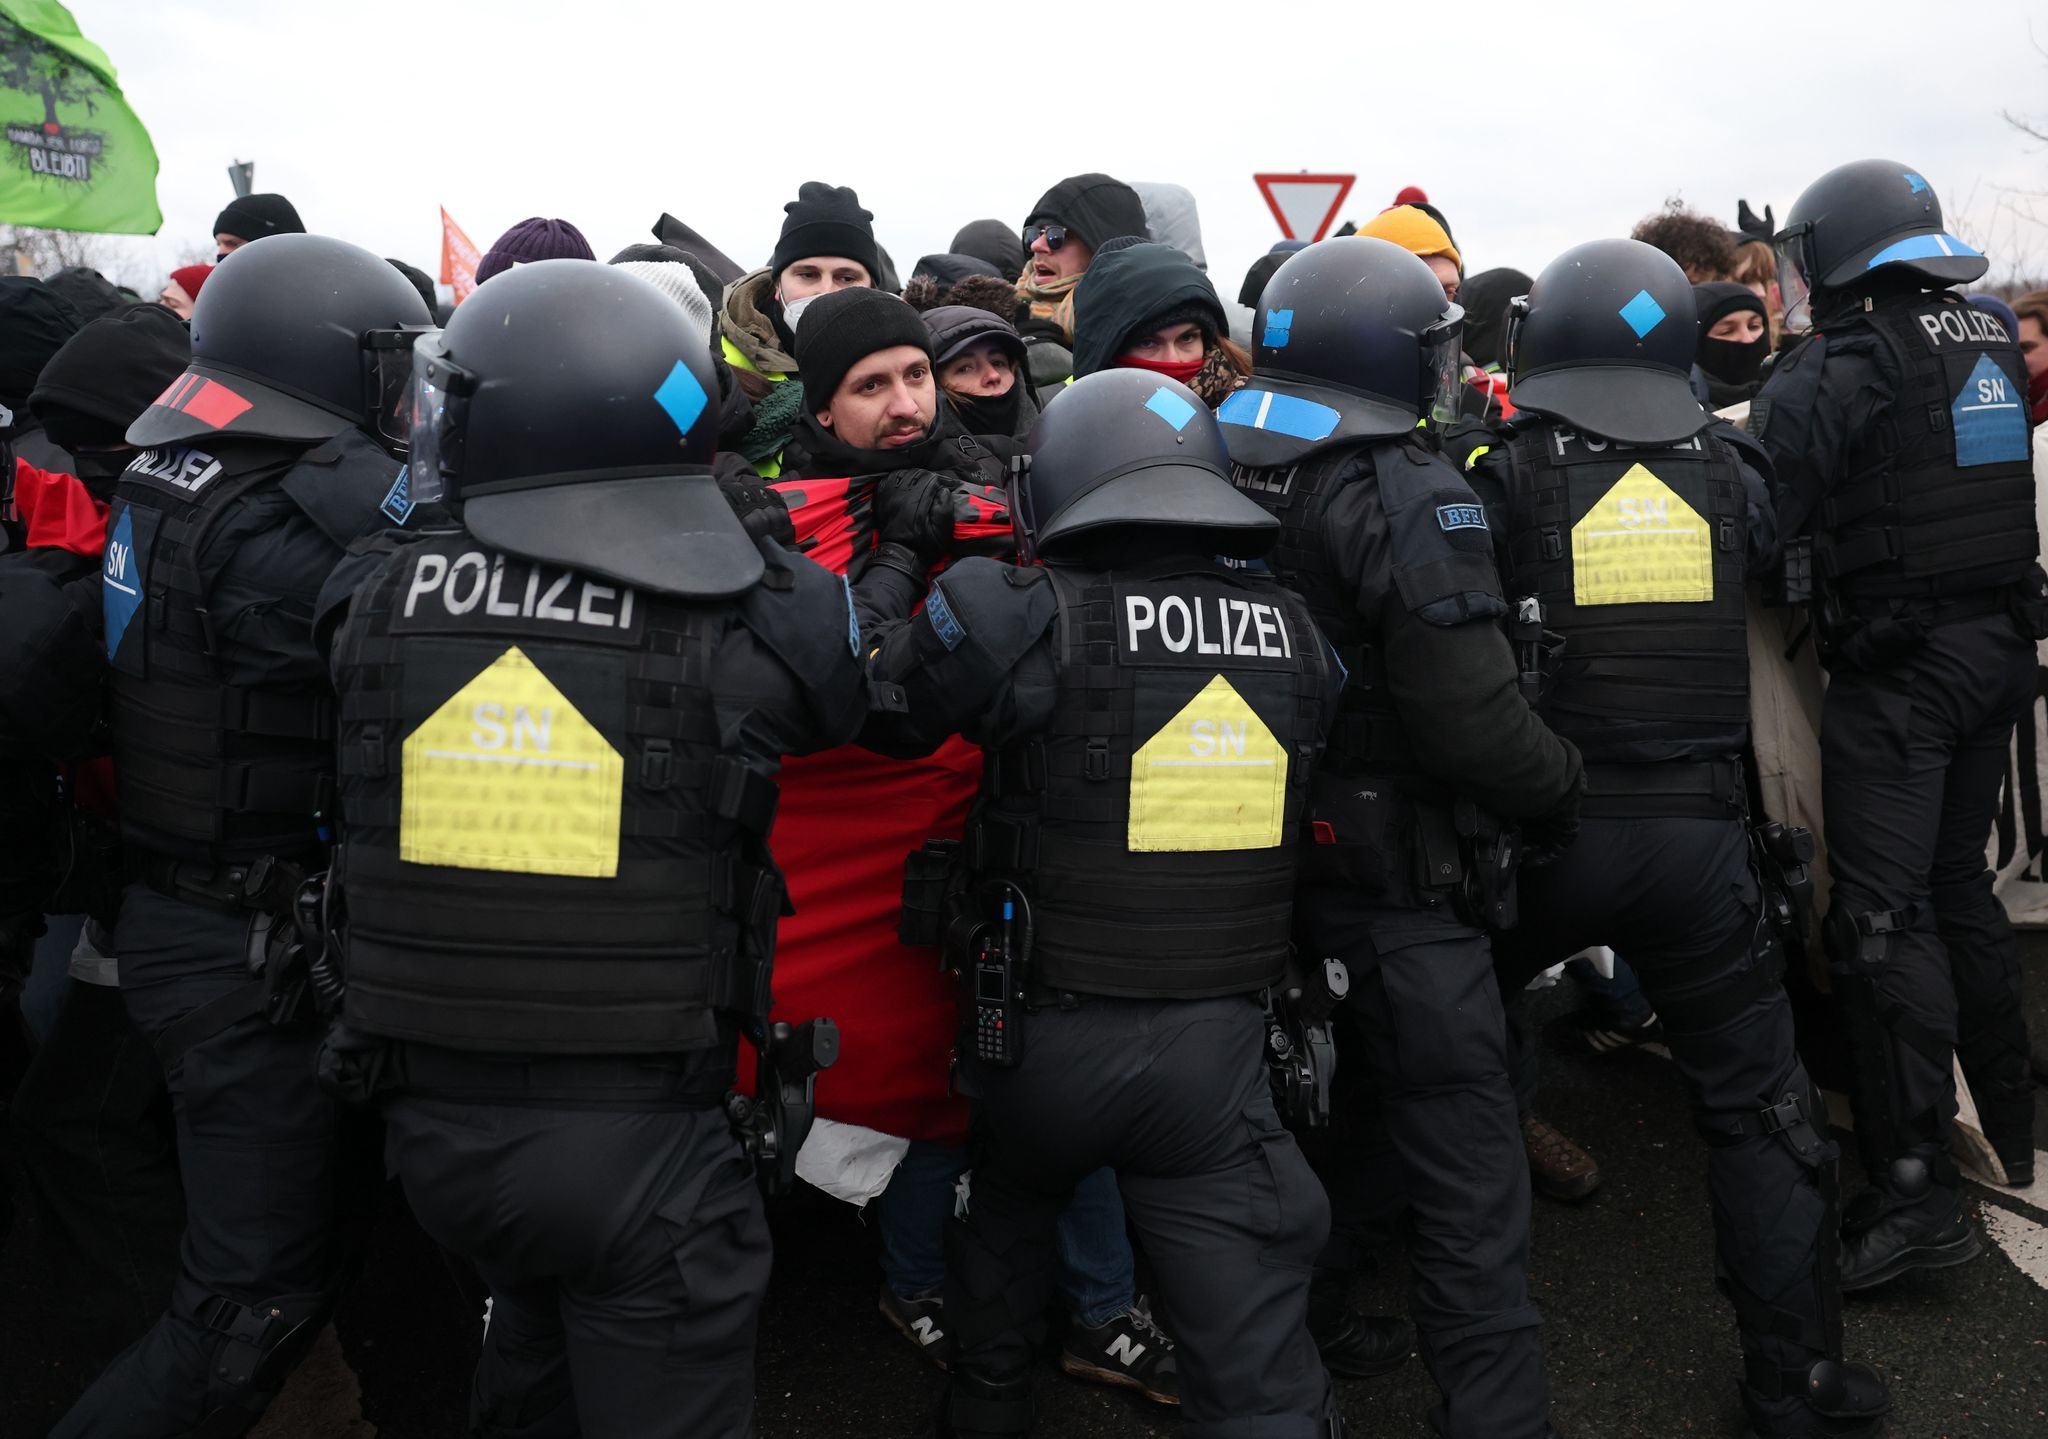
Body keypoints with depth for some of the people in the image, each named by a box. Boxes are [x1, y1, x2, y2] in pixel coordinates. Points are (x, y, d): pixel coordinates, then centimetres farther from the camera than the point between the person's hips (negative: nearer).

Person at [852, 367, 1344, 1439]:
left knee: (1009, 1209, 31)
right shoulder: (1294, 636, -2)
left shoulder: (1023, 616, -16)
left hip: (1051, 1037, -1)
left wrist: (897, 565, 11)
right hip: (1219, 1044, 1)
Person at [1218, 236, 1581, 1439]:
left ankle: (1298, 1327, 42)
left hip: (1283, 861, 8)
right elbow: (1473, 721, -22)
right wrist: (1564, 783, -5)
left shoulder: (1242, 484, 3)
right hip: (1404, 887, -8)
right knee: (1470, 1175, 2)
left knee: (1334, 1113, 25)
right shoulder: (1414, 501, -19)